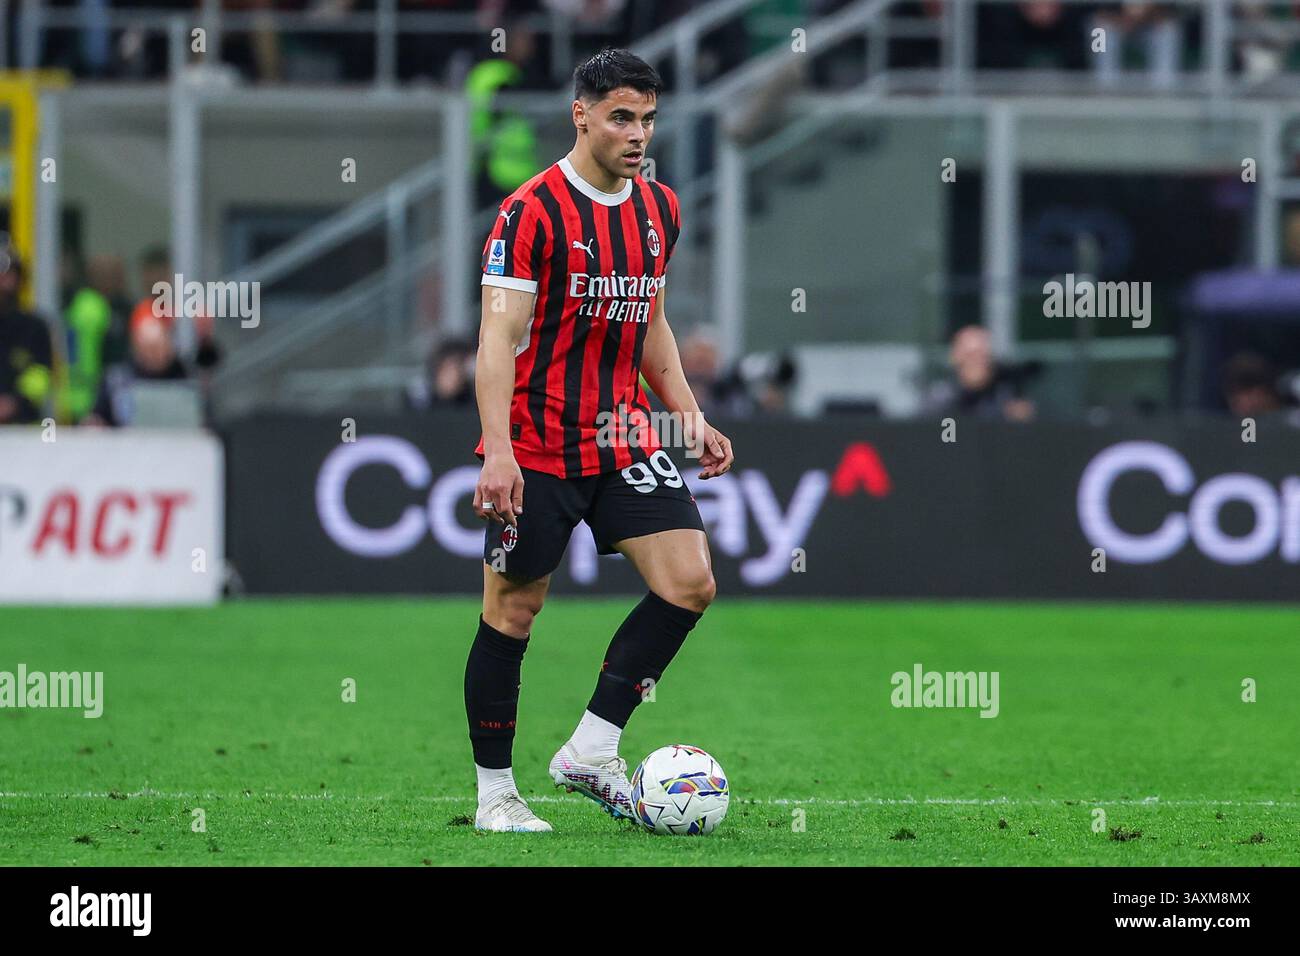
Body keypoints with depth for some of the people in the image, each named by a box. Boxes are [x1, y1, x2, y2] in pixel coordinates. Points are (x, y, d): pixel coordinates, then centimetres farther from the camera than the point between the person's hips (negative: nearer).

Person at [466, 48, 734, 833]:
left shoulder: (660, 210, 8)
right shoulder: (533, 213, -13)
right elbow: (499, 336, -17)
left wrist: (691, 420, 13)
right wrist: (499, 451, -26)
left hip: (625, 438, 6)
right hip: (537, 450, -6)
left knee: (690, 584, -8)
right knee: (513, 611, 1)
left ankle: (592, 751, 1)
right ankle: (495, 793, 13)